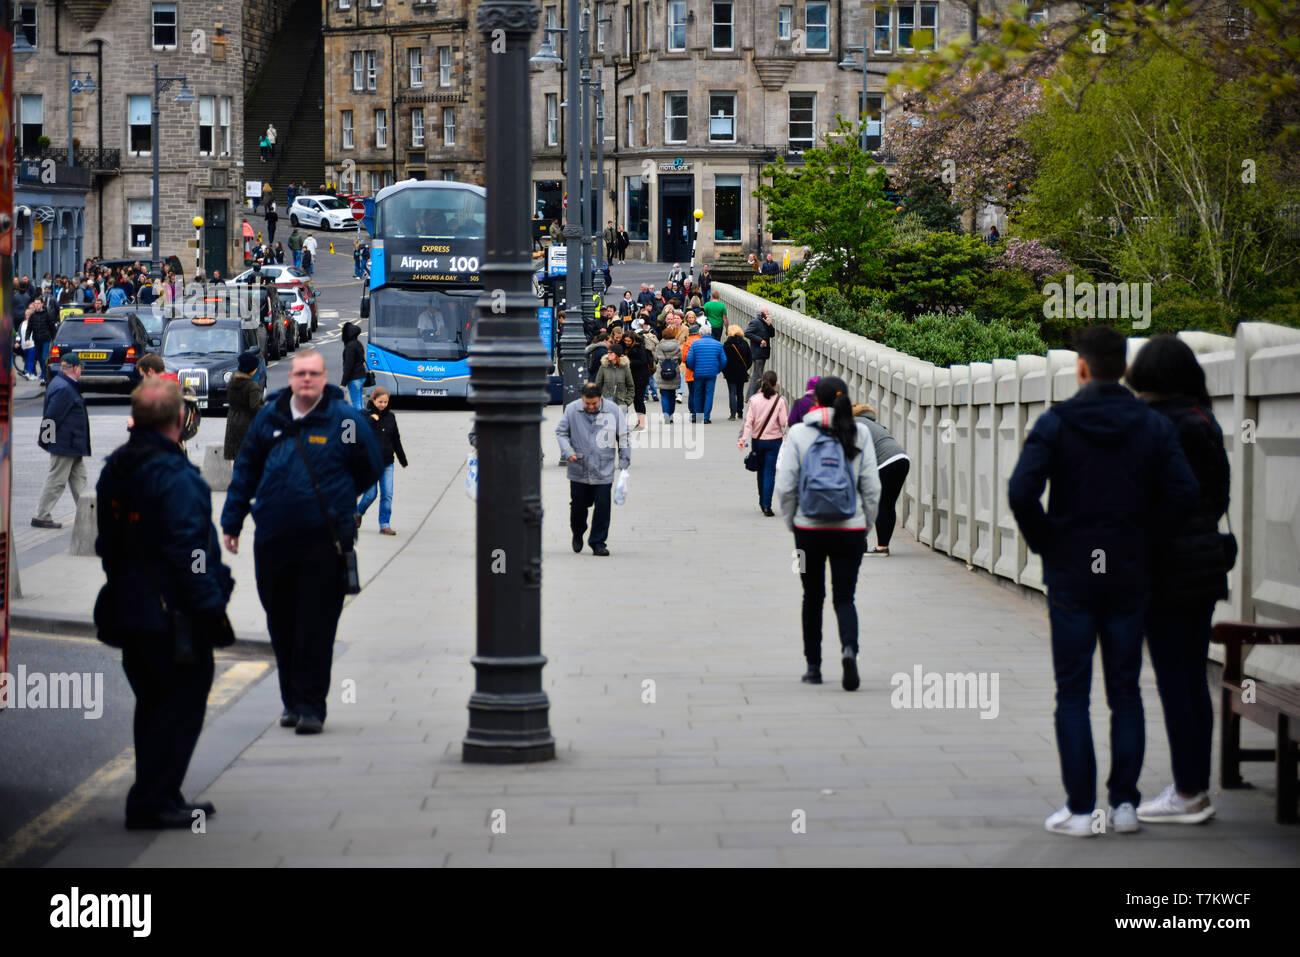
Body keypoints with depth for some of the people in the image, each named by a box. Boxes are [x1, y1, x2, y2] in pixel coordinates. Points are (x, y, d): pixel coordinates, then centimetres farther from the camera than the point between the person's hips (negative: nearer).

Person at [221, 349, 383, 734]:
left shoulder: (344, 419, -2)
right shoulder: (269, 417, 7)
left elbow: (369, 469, 10)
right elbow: (245, 469, 16)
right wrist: (232, 522, 15)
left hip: (324, 540, -4)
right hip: (273, 540, 4)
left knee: (316, 627, -4)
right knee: (281, 626, 10)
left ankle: (310, 706, 1)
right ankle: (292, 702, 22)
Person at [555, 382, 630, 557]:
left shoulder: (613, 410, -3)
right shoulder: (572, 410, -2)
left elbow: (623, 437, 6)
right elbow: (561, 432, 8)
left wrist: (624, 462, 4)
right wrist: (567, 451, -8)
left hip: (604, 471, -1)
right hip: (578, 470, 1)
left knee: (602, 506, -5)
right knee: (578, 505, 9)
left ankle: (598, 542, 7)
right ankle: (577, 534, 37)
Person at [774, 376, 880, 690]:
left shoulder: (799, 434, -4)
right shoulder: (859, 433, -1)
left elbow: (785, 486, -5)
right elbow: (872, 487, -1)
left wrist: (791, 522, 9)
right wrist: (866, 523, 11)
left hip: (809, 529, 0)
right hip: (850, 529, 0)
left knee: (813, 596, 15)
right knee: (844, 598, 5)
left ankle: (813, 666, 20)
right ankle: (849, 649, -23)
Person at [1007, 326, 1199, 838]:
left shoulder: (1056, 422, -6)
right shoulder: (1154, 425, 1)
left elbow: (1022, 491, -17)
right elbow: (1183, 491, -9)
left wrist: (1044, 542, -3)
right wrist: (1144, 539, 2)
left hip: (1071, 576, -2)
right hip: (1130, 575, 2)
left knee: (1072, 695, 3)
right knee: (1125, 692, 11)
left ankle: (1080, 809, 1)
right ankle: (1124, 802, 9)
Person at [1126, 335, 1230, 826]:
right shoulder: (1206, 423, 10)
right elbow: (1220, 495, 14)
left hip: (1166, 564, -8)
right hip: (1206, 560, 8)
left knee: (1172, 679, -4)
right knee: (1194, 678, 12)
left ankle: (1186, 794, -1)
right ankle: (1198, 789, 16)